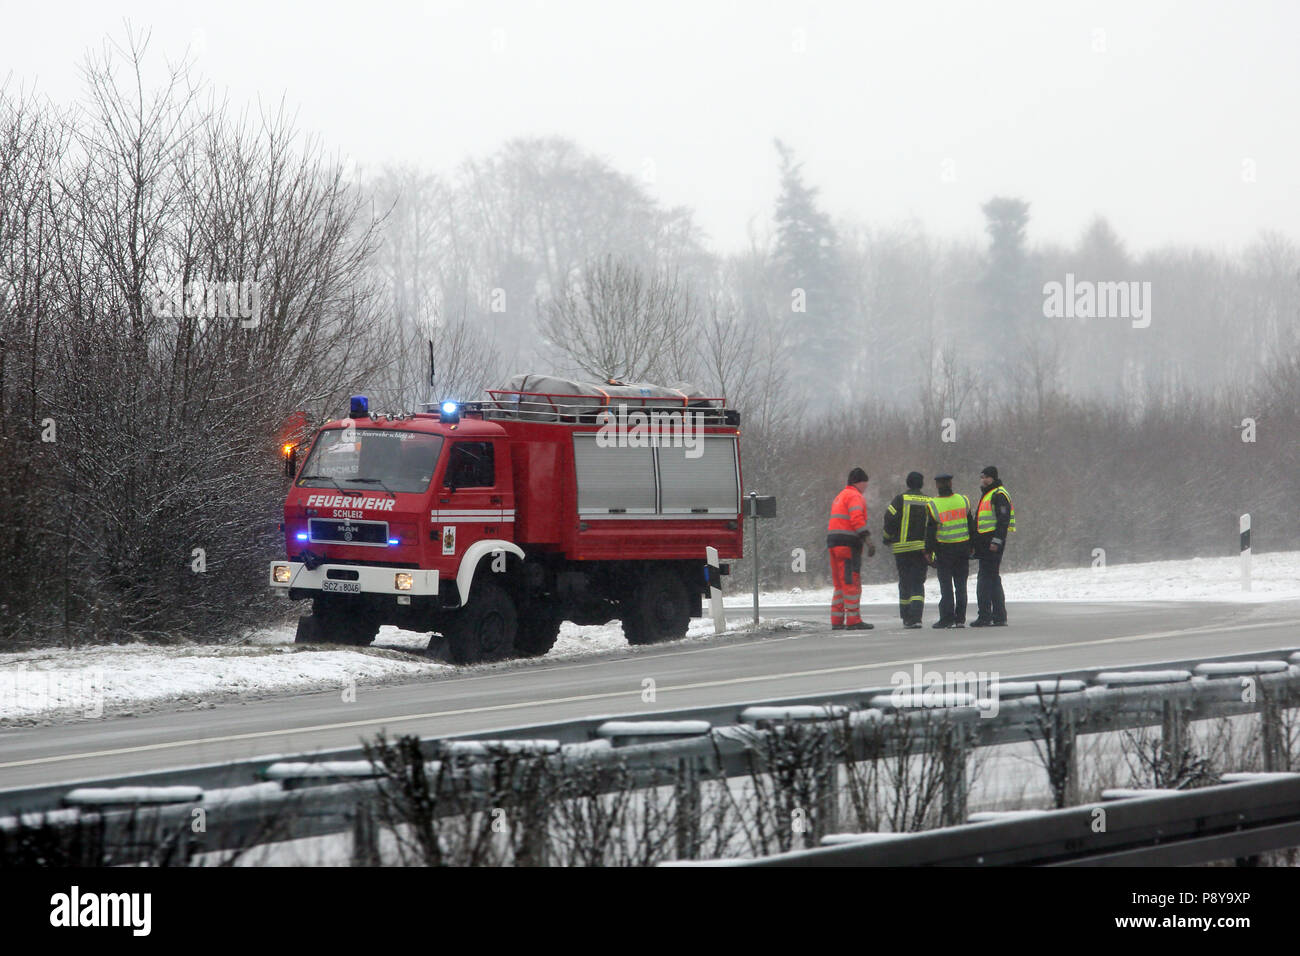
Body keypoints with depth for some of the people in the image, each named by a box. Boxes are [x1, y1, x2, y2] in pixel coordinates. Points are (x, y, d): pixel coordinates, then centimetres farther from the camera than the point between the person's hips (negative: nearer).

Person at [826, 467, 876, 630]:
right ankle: (853, 621, -11)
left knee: (840, 584, 12)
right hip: (848, 543, -9)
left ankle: (836, 621, 11)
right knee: (852, 582, -8)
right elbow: (857, 519, -20)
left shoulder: (840, 497, 24)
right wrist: (868, 541, -23)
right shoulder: (855, 496, -7)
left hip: (833, 543, 9)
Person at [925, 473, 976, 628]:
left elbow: (930, 531, -9)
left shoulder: (933, 505, -10)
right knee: (961, 584, 9)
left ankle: (947, 618, -2)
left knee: (946, 586, 1)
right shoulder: (963, 501, 1)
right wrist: (972, 546, 16)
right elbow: (971, 526, 8)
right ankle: (960, 618, 9)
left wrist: (928, 550, -2)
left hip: (943, 549, -3)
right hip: (963, 548, 3)